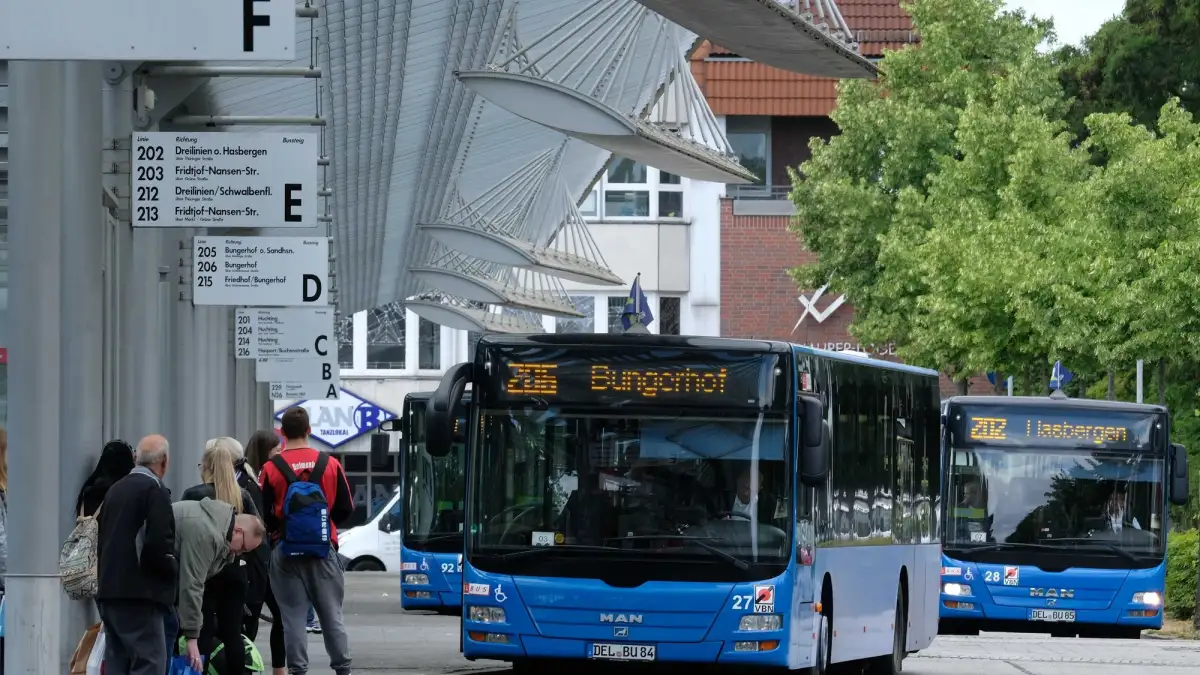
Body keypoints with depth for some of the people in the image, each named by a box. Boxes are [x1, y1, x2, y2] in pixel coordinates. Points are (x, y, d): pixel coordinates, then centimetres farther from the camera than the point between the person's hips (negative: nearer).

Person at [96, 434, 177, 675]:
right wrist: (174, 567, -1)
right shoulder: (155, 492, -11)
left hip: (109, 589, 8)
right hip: (140, 592, -8)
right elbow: (158, 544, -19)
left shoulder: (115, 489, 13)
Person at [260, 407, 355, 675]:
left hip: (286, 552, -1)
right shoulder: (330, 465, -2)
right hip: (324, 551, 1)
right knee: (331, 613, 9)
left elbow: (263, 515, -4)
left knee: (293, 615, 3)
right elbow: (346, 509, 3)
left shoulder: (271, 469, -7)